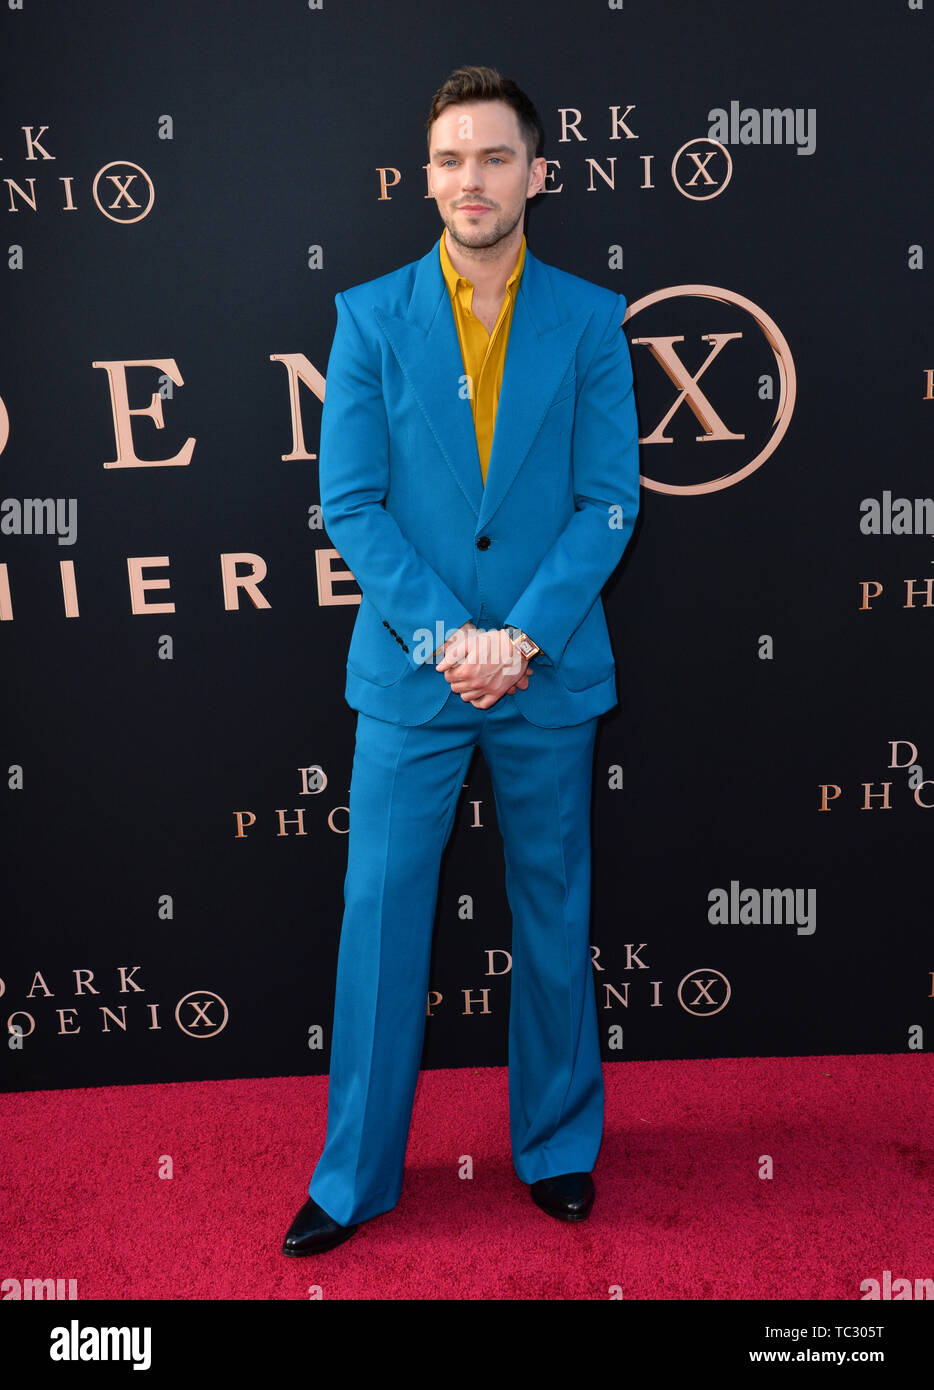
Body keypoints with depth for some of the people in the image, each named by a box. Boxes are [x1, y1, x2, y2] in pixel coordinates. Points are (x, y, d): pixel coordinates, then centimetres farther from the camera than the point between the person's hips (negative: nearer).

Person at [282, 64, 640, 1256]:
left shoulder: (590, 319, 3)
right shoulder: (369, 316, 3)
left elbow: (609, 502, -1)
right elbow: (349, 503, -2)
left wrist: (521, 638, -13)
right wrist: (445, 636, -12)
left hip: (551, 673, 1)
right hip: (409, 670, 0)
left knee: (555, 917, 12)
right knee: (379, 916, 5)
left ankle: (558, 1147, 32)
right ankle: (354, 1177, 23)